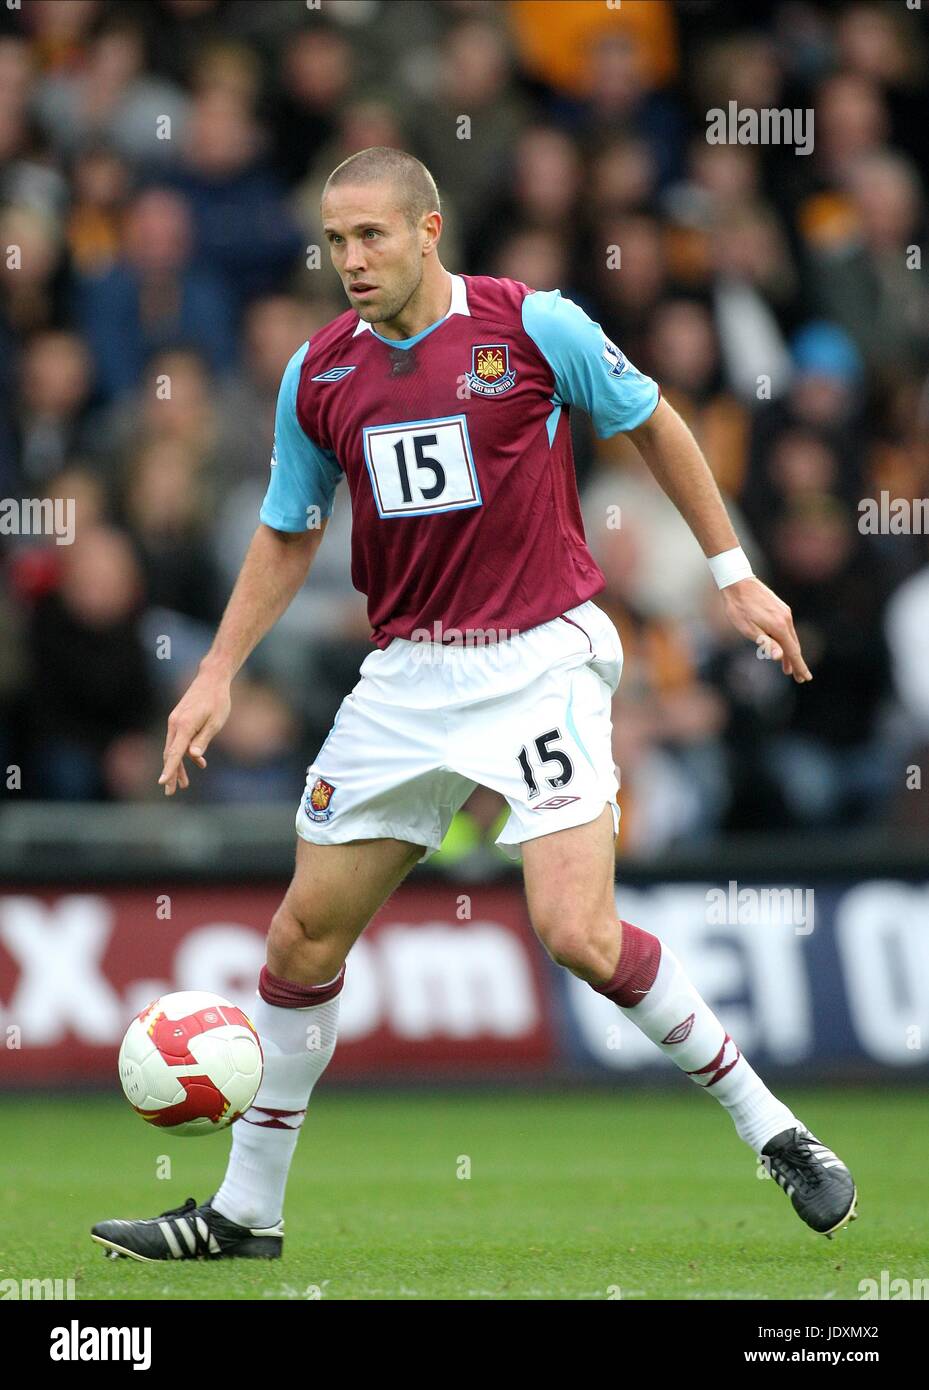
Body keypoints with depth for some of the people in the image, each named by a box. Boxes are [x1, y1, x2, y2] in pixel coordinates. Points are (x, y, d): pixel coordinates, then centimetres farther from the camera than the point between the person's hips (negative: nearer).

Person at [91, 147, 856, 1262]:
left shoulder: (534, 326, -9)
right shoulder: (318, 374, 3)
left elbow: (653, 425, 6)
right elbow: (288, 535, 17)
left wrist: (733, 576, 7)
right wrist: (217, 675, 10)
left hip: (540, 657, -5)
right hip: (405, 678, 5)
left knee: (579, 934, -19)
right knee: (306, 931, 5)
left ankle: (770, 1127, -2)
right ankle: (247, 1211, 17)